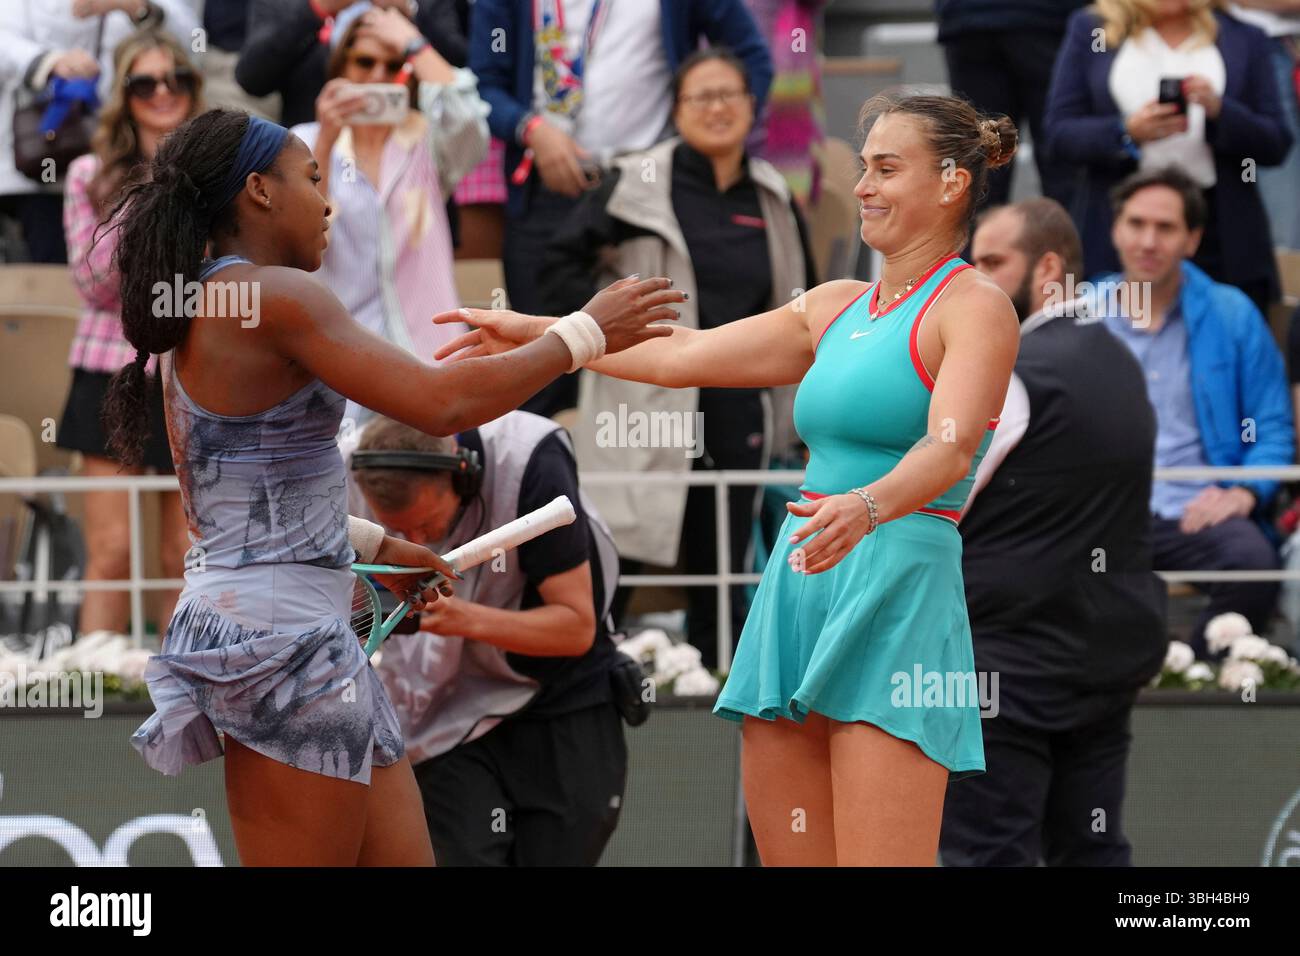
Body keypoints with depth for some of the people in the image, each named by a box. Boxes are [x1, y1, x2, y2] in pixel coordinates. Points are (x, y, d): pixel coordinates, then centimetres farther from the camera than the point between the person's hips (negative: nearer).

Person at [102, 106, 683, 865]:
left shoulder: (193, 320, 17)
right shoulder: (275, 296, -12)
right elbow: (443, 405, -19)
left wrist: (372, 545, 27)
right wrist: (586, 334, -7)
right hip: (282, 637, -10)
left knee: (403, 857, 9)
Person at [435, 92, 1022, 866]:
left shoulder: (976, 307, -5)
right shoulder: (838, 307, 19)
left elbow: (951, 448, -20)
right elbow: (685, 356, 22)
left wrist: (868, 506, -39)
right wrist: (536, 333, 25)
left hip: (896, 591, -8)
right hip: (798, 587, 8)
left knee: (876, 861, -15)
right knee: (787, 854, 4)